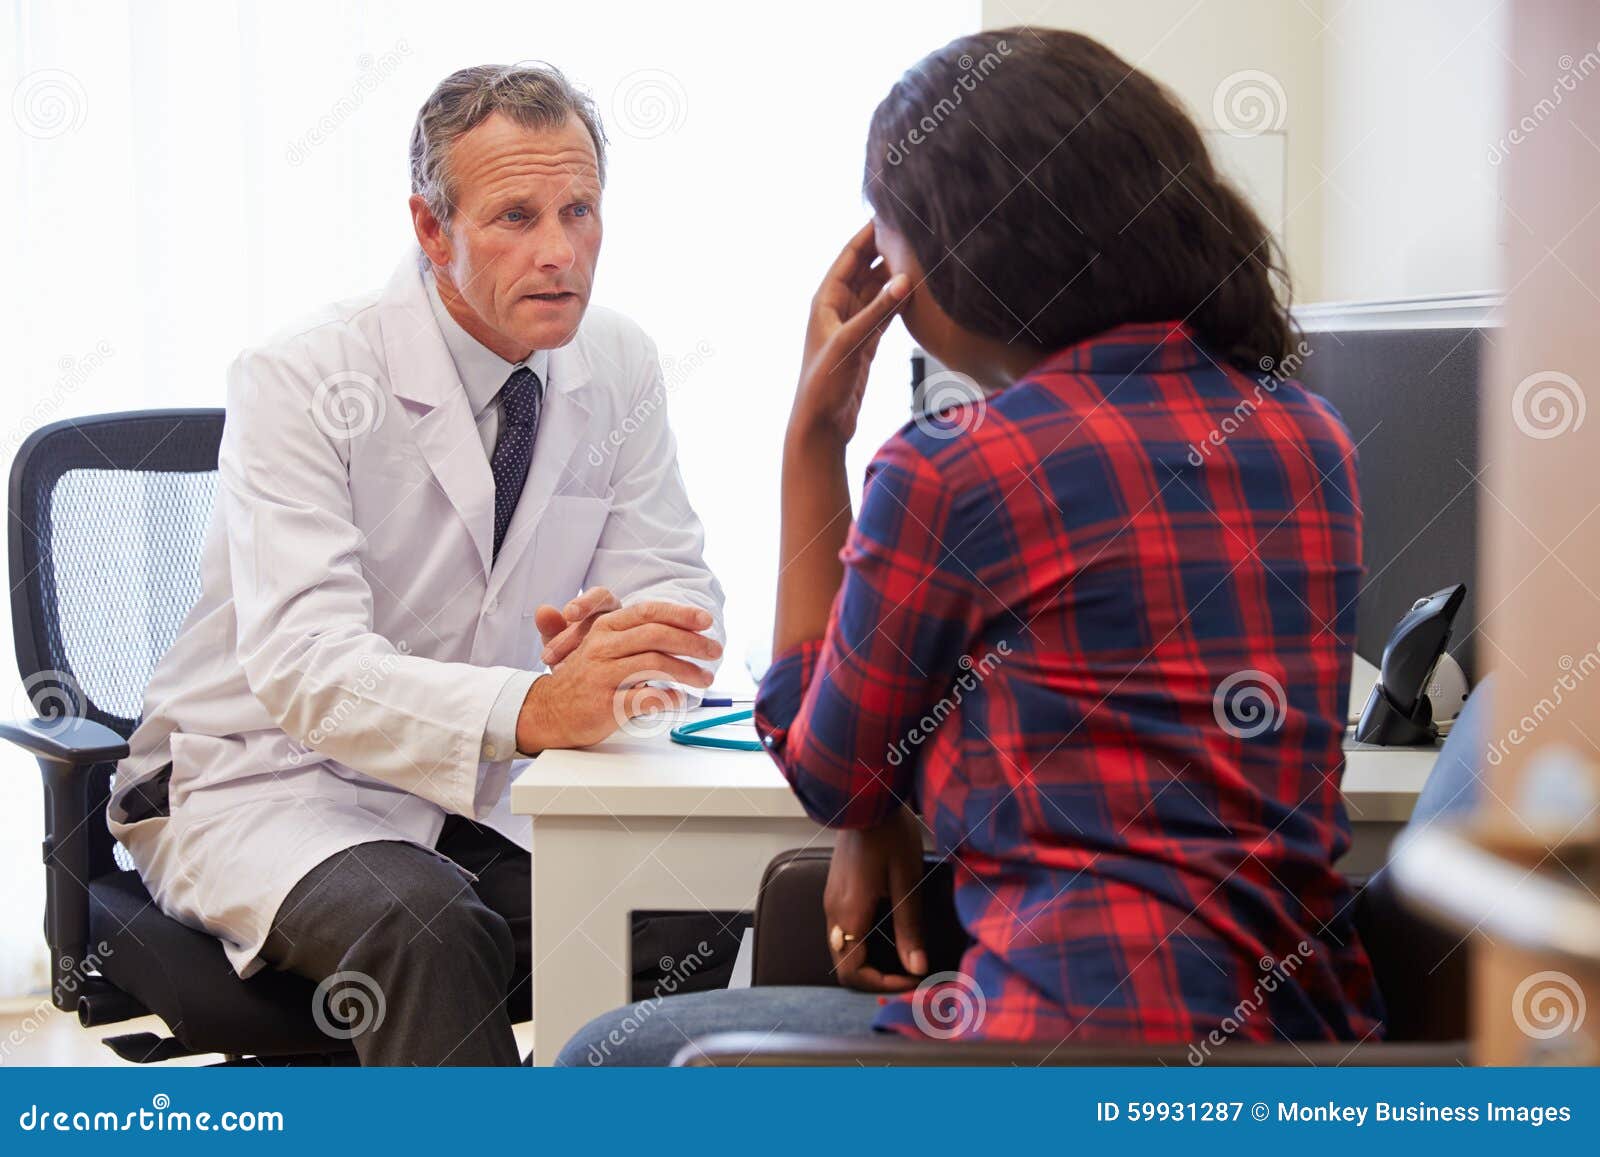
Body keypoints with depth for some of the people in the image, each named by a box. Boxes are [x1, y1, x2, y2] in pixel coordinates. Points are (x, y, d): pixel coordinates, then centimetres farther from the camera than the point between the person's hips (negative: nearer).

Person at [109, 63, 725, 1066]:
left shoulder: (618, 366, 0)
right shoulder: (297, 381, -17)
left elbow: (678, 588, 1)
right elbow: (307, 667, -29)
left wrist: (618, 655, -25)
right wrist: (531, 710, -46)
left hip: (481, 797, 5)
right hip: (264, 786, -4)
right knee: (425, 926, -35)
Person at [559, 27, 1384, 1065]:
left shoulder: (948, 472, -11)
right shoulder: (1310, 438, 10)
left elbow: (827, 771, 6)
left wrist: (813, 435, 8)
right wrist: (897, 813, 13)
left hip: (1094, 1031, -8)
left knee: (605, 1059, 13)